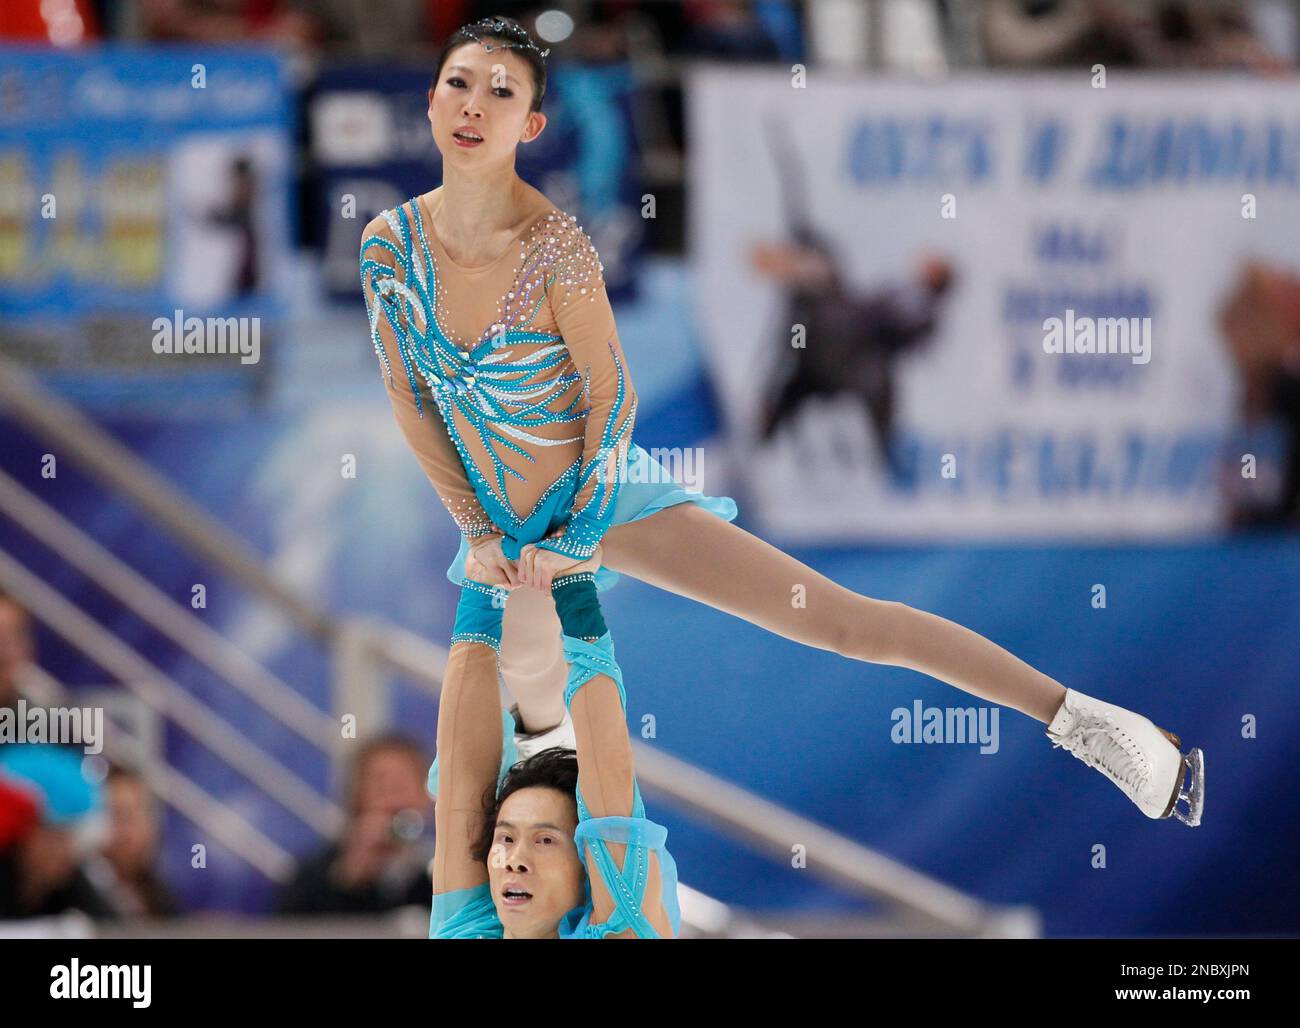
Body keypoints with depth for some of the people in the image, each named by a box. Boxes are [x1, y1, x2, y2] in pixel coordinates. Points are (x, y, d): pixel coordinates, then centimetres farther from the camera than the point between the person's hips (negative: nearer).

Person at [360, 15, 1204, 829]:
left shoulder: (557, 245, -22)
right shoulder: (390, 243, -9)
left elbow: (612, 395, -14)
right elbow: (409, 400, 1)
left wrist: (573, 537, -11)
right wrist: (480, 531, -2)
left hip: (609, 500, -4)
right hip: (503, 528, 4)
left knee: (843, 620, -9)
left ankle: (1081, 718, -8)